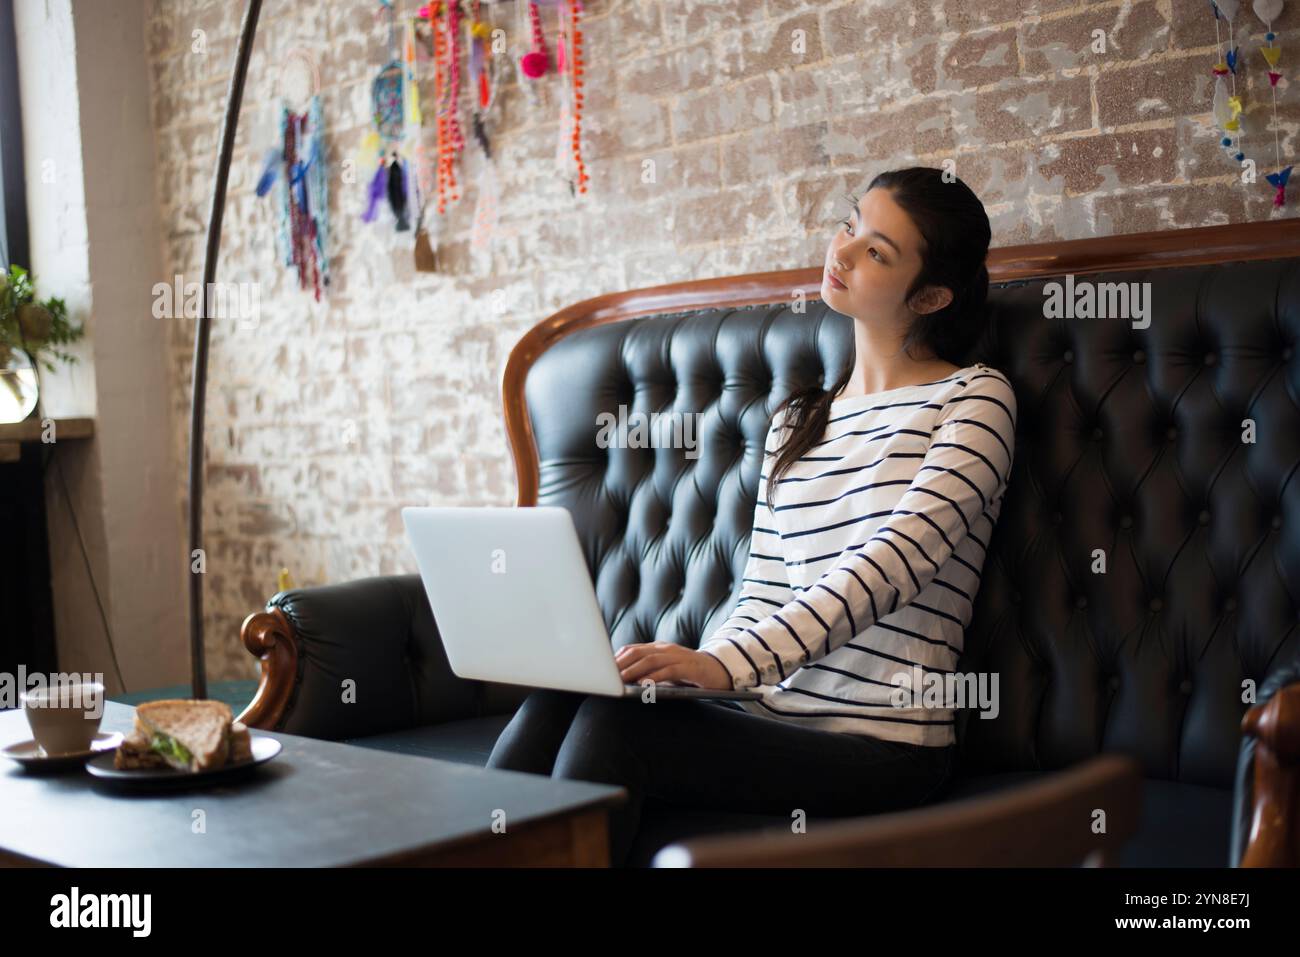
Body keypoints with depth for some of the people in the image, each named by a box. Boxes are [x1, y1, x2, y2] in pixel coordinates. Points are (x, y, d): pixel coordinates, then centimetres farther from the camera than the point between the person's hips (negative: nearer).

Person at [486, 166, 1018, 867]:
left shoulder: (973, 398, 0)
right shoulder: (795, 422, 20)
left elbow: (901, 555, -16)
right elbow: (759, 596, 15)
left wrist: (729, 663, -26)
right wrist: (696, 668, -7)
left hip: (880, 747, -6)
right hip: (769, 719, 6)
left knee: (613, 721, -27)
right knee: (557, 700, -20)